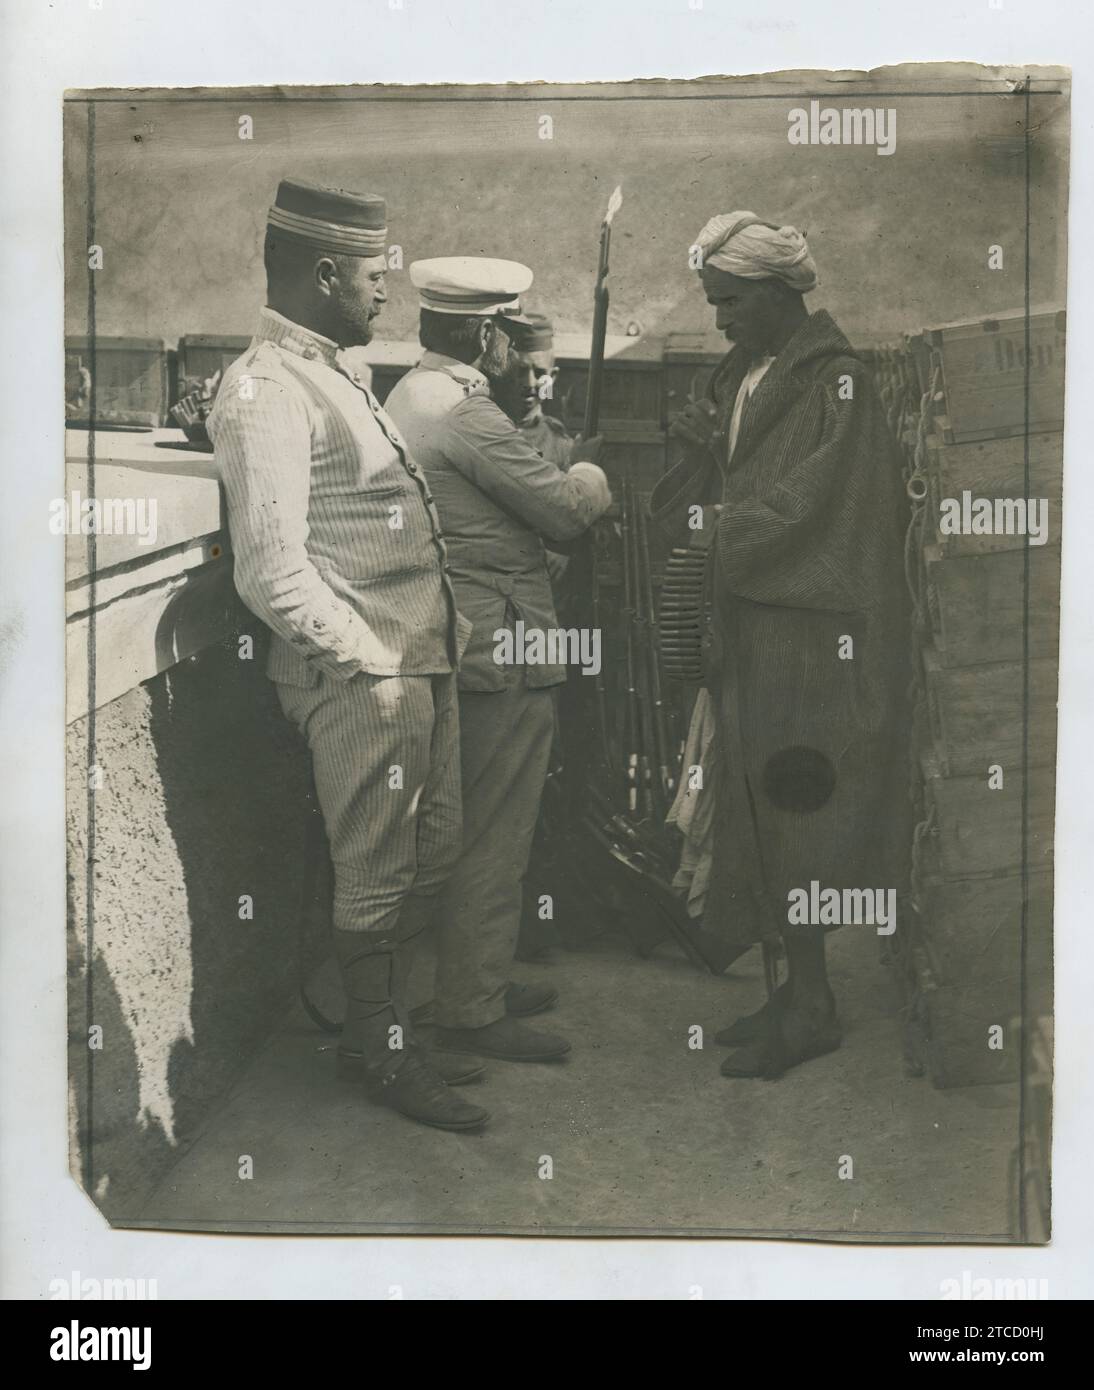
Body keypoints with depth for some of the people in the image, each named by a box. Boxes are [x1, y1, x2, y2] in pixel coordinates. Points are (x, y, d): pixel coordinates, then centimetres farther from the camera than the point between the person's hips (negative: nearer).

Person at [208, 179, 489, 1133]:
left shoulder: (336, 374, 17)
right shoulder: (266, 391, -14)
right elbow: (274, 572, -21)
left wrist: (443, 634, 16)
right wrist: (371, 662, -15)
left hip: (422, 662, 10)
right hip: (360, 678, -10)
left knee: (432, 858, 17)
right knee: (375, 878, 3)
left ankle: (387, 1028, 33)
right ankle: (380, 1057, 21)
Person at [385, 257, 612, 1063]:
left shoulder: (410, 396, 14)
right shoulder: (465, 413, -19)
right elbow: (569, 510, -14)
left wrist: (563, 467, 10)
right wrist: (590, 475, 6)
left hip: (459, 648, 11)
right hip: (501, 655, -11)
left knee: (479, 830, 19)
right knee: (496, 837, -1)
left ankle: (480, 985, 31)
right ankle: (472, 1013, 9)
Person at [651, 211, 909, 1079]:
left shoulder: (836, 382, -10)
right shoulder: (743, 377, 14)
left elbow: (812, 509, -17)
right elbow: (713, 502, 13)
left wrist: (712, 526, -7)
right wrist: (702, 450, -7)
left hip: (811, 637, -8)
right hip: (750, 634, 8)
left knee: (797, 818, -3)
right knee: (766, 816, 10)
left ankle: (810, 1008, 9)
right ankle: (802, 990, 21)